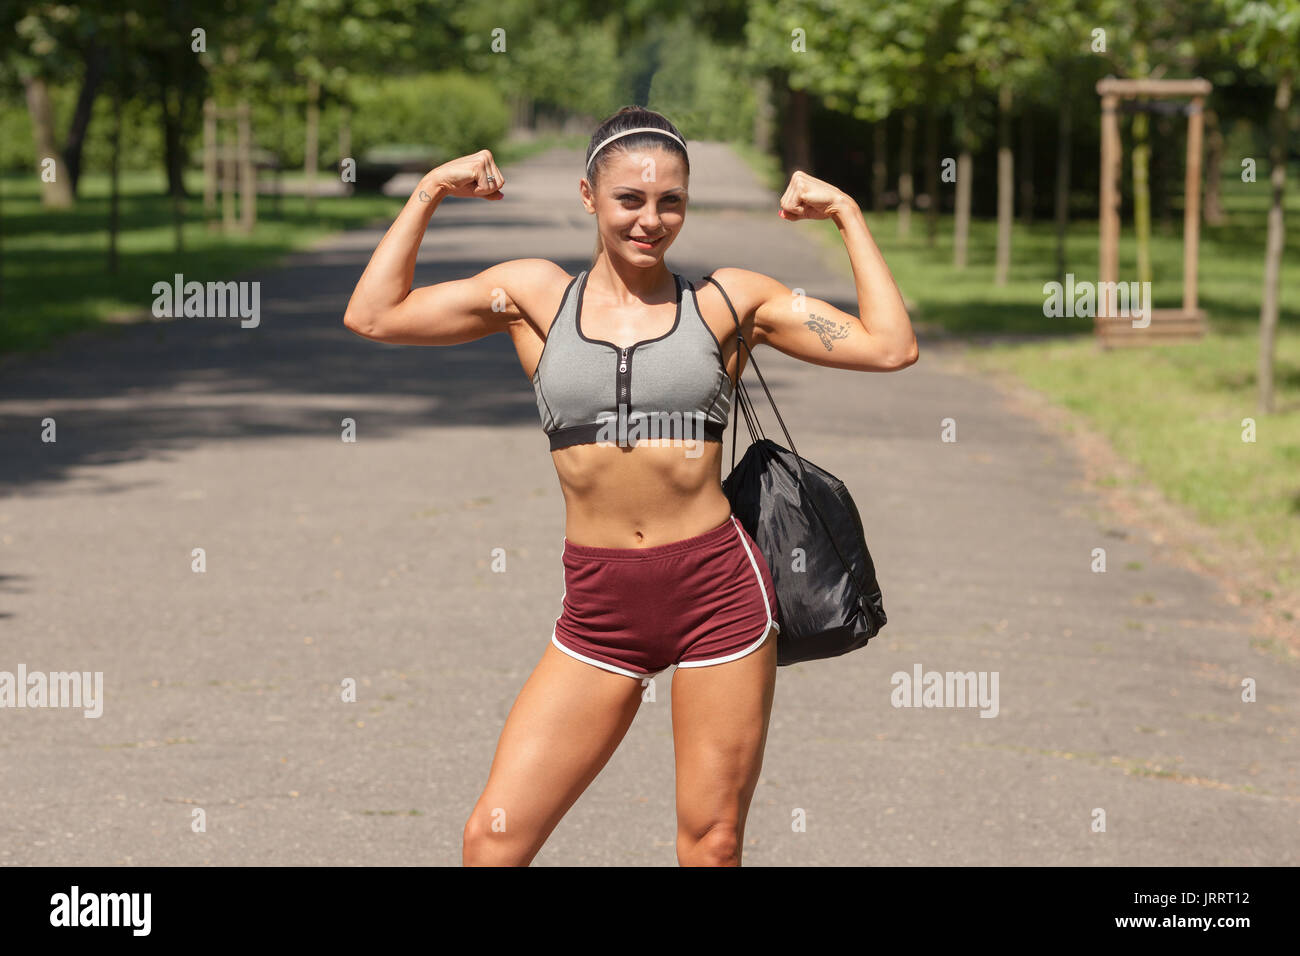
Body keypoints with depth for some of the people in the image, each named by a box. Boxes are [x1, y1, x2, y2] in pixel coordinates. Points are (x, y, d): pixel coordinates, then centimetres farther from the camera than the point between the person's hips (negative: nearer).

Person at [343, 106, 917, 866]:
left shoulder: (731, 300, 4)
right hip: (599, 605, 2)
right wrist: (431, 192, 5)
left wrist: (846, 213, 1)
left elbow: (891, 346, 0)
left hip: (718, 585, -1)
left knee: (712, 844, 5)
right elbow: (374, 315, 4)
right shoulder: (536, 295, 7)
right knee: (492, 841, -2)